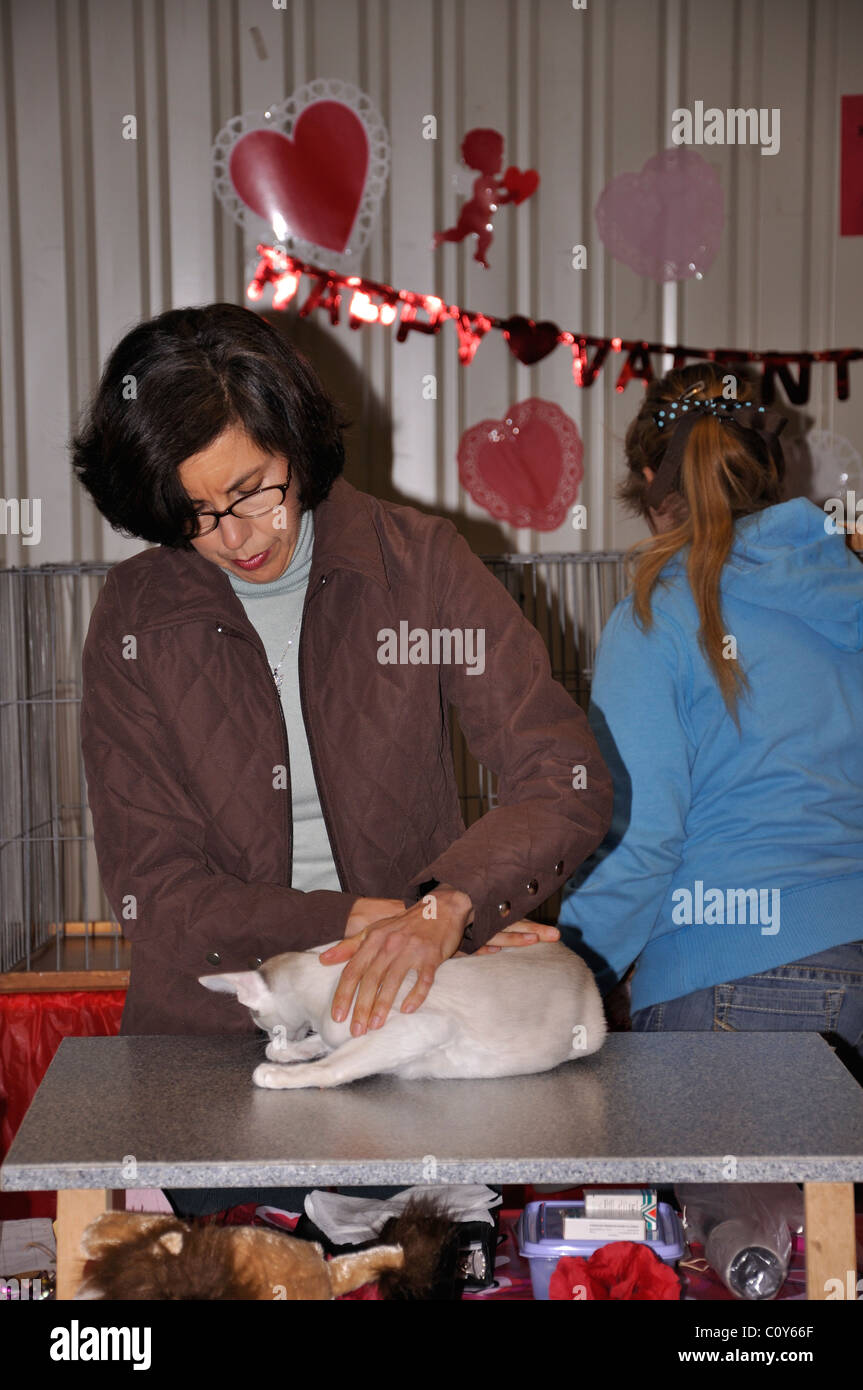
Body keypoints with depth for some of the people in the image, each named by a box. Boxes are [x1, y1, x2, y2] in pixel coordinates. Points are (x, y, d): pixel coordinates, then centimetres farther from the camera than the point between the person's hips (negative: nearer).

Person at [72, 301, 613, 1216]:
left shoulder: (416, 564, -1)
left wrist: (442, 908, -24)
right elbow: (150, 891, -4)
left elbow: (567, 782, -6)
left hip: (407, 1022, 0)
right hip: (206, 1036, 0)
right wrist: (366, 918, -15)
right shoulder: (134, 618, 0)